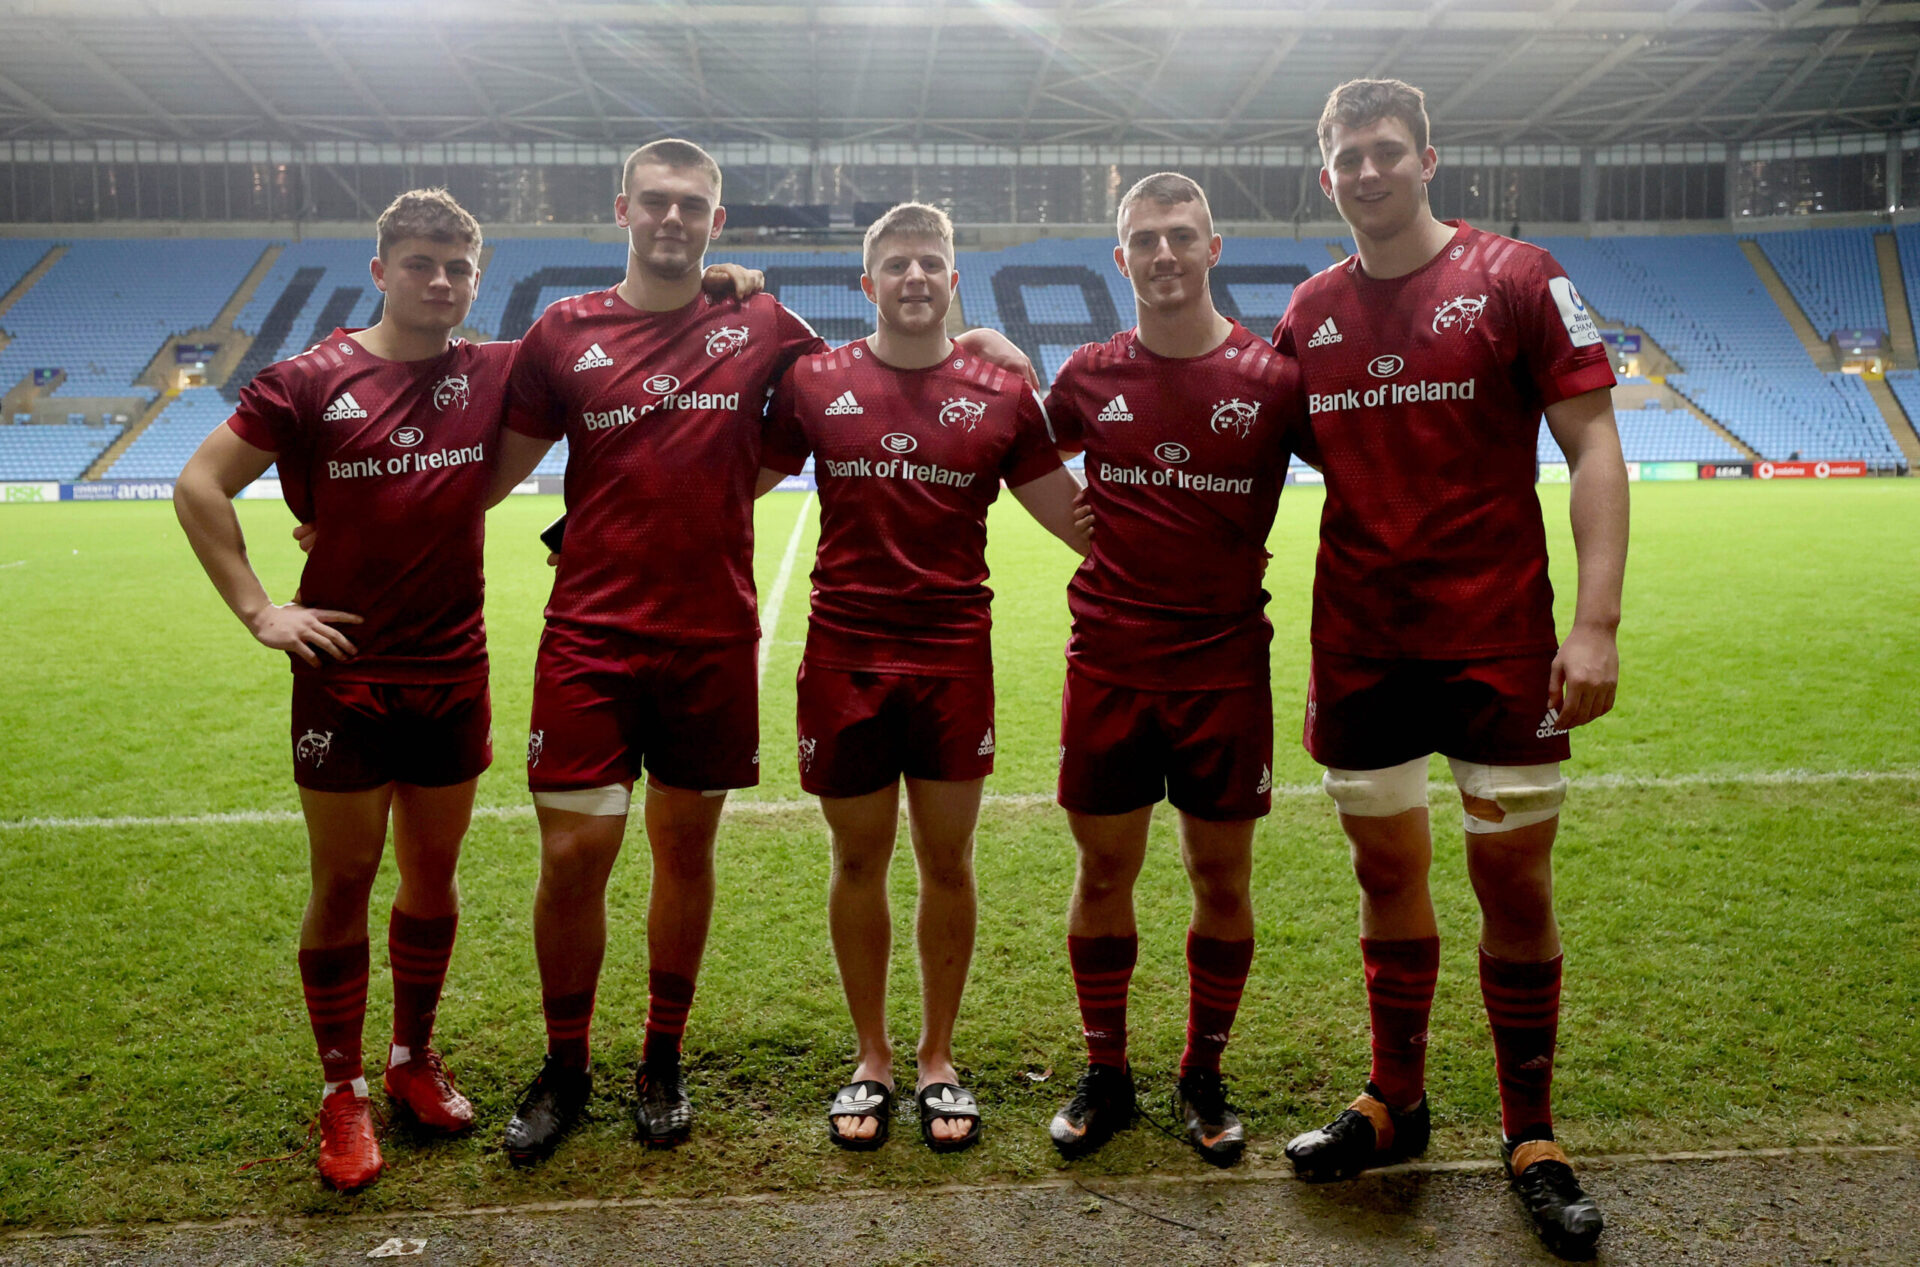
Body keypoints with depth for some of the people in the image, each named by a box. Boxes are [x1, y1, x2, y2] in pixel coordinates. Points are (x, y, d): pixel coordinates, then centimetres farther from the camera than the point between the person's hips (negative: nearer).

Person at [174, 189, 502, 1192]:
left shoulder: (494, 374, 2)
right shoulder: (311, 381, -5)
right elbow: (199, 485, -2)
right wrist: (257, 609, -8)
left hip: (454, 674, 3)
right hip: (343, 672, -2)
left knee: (433, 872, 13)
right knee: (343, 879, 5)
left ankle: (414, 1060, 32)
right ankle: (342, 1094, 20)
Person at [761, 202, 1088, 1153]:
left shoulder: (1000, 395, 3)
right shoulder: (814, 383, 3)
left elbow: (1079, 519, 6)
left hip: (955, 656, 0)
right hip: (844, 655, 0)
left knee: (948, 860, 7)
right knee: (858, 860, 8)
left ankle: (937, 1060, 25)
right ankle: (871, 1059, 26)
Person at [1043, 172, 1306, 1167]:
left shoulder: (1272, 378, -4)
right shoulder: (1090, 376, 3)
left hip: (1226, 665, -1)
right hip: (1108, 664, 2)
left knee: (1221, 875, 7)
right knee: (1103, 870, 8)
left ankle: (1204, 1077, 27)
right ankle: (1105, 1076, 26)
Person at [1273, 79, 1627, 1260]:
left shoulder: (1516, 277, -2)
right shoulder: (1310, 311, 9)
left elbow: (1594, 447, -5)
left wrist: (1597, 621, -16)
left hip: (1497, 640, -3)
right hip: (1359, 647, 3)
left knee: (1515, 877, 3)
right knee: (1388, 870, 11)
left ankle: (1534, 1138, 21)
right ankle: (1396, 1103, 29)